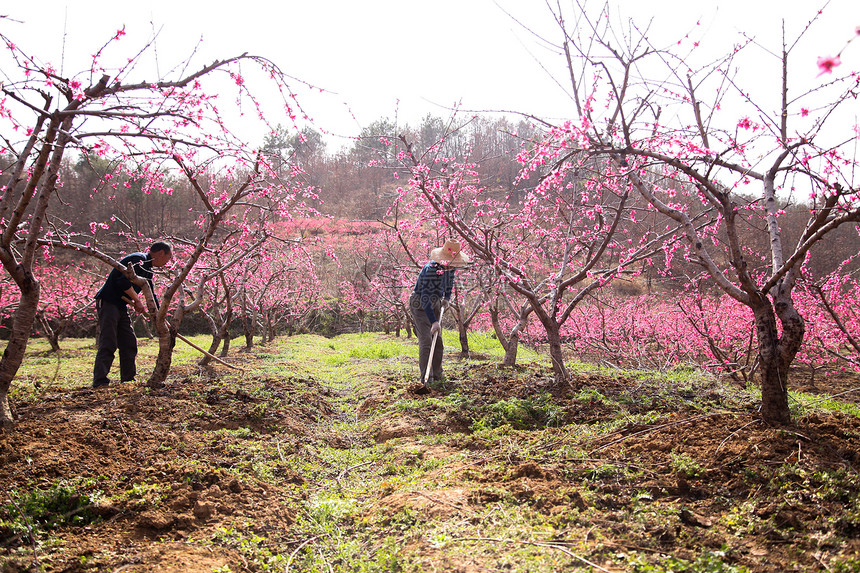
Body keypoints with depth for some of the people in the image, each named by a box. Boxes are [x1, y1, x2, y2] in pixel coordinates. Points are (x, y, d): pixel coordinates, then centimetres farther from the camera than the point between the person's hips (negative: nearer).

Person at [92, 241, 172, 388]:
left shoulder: (147, 269, 17)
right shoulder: (138, 260, -14)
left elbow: (151, 295, 23)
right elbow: (124, 281, -26)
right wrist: (137, 301, -17)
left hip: (121, 306, 10)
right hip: (108, 303, -10)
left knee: (129, 343, 9)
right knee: (108, 343, -12)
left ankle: (128, 379, 16)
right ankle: (99, 381, -11)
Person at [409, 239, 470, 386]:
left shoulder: (449, 267, -7)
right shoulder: (431, 269, -32)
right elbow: (425, 298, -36)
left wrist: (447, 298, 5)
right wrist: (434, 322, -40)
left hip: (434, 304, 8)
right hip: (420, 306, -7)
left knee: (438, 340, 6)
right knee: (425, 340, -15)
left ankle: (437, 376, 14)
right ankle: (426, 378, -12)